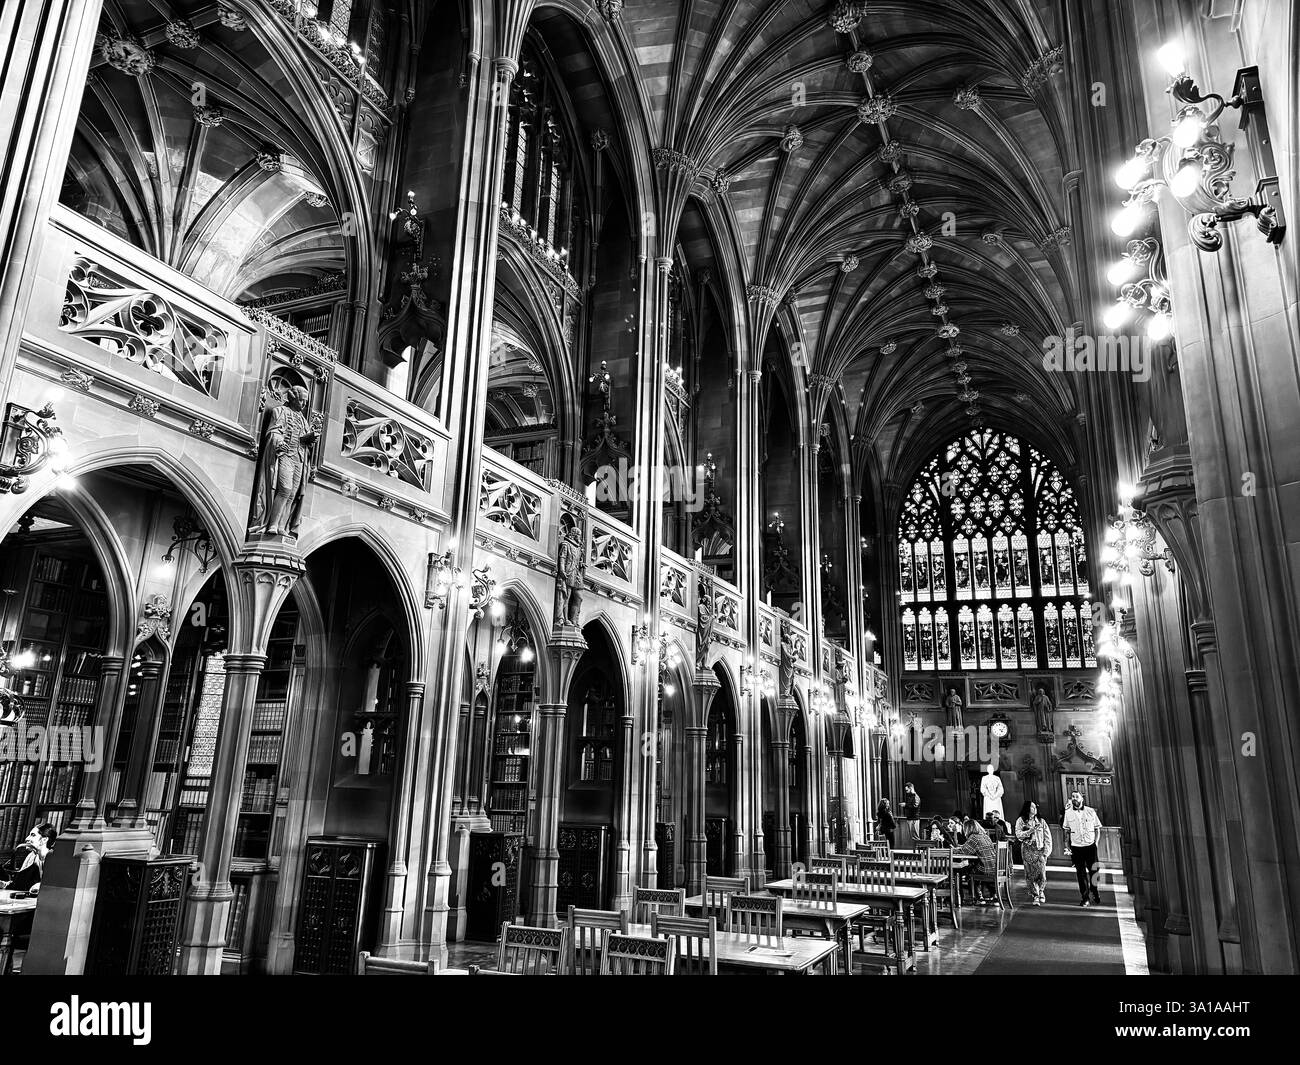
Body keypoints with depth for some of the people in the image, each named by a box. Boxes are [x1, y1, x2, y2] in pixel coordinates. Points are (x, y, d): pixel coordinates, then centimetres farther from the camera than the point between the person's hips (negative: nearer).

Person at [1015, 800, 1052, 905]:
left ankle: (1041, 892, 18)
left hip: (1040, 850, 1)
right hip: (1027, 851, -1)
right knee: (1030, 874, -3)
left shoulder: (1041, 821, 12)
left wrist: (1046, 851, -1)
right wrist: (1031, 831, -15)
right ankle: (1035, 896, 7)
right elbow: (1018, 834, -4)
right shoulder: (1020, 821, 6)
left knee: (1042, 874, -8)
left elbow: (1048, 836, 9)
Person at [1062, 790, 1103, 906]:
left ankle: (1095, 895, 25)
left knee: (1094, 872, 2)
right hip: (1076, 848, 1)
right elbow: (1067, 832, 9)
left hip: (1090, 846, -1)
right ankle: (1084, 898, 15)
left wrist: (1096, 843, -5)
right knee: (1081, 874, 4)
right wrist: (1067, 848, 3)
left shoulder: (1091, 811, 1)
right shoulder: (1068, 813, 3)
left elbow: (1097, 829, 7)